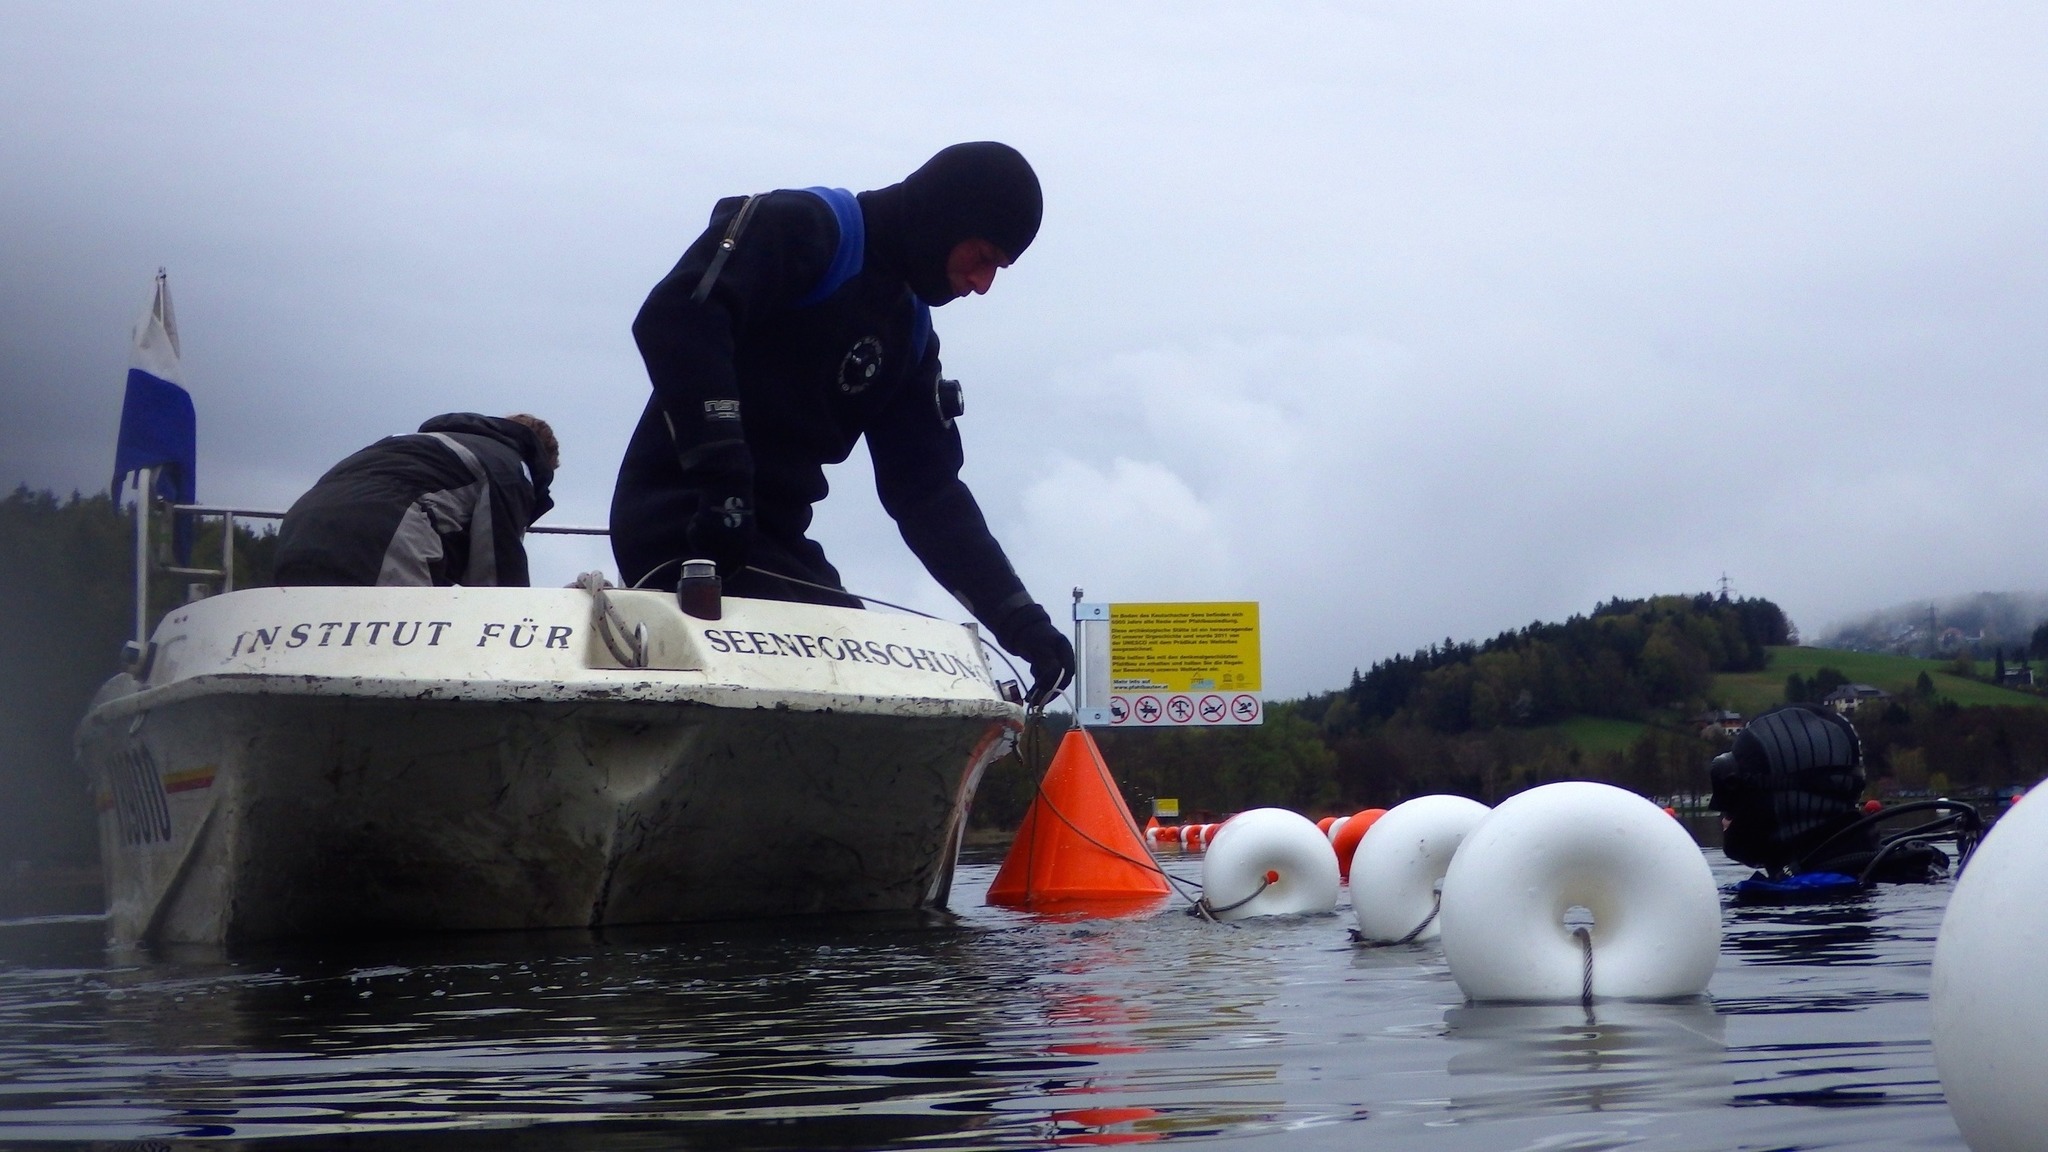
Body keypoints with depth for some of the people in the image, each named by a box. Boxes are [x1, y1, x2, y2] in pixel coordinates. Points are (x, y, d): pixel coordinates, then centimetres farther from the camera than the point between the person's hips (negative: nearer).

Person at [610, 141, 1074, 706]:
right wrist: (720, 479, -32)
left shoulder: (909, 332, 17)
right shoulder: (802, 228, -8)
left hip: (771, 539, 9)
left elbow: (927, 491, 14)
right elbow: (673, 319, -25)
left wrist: (1020, 619, 4)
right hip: (684, 523, -9)